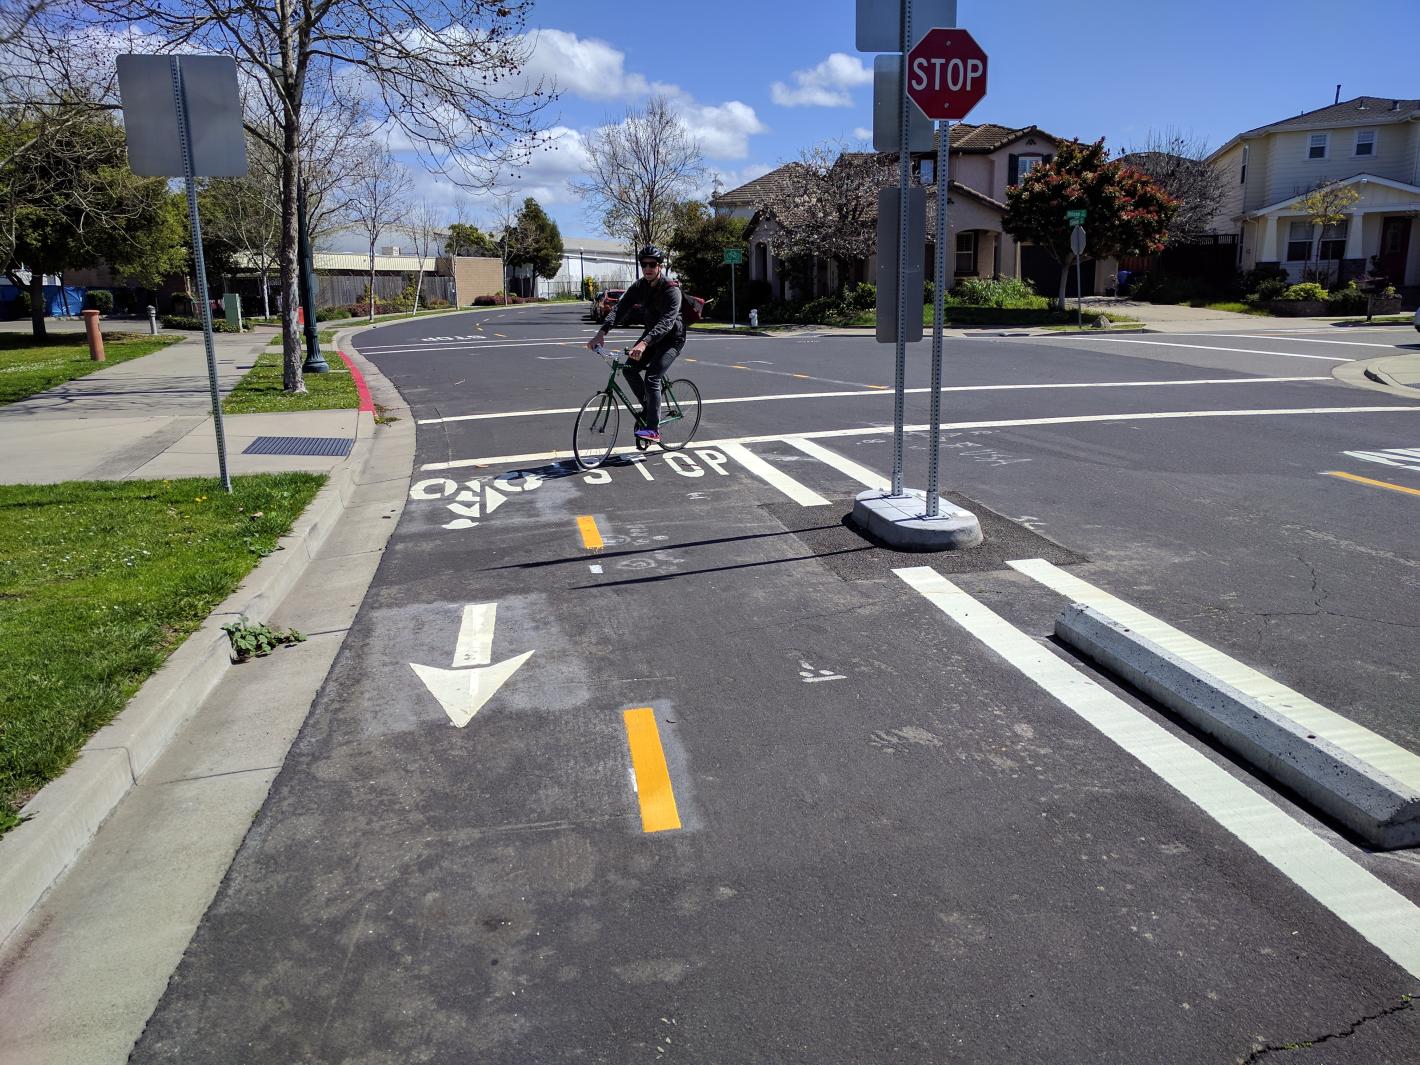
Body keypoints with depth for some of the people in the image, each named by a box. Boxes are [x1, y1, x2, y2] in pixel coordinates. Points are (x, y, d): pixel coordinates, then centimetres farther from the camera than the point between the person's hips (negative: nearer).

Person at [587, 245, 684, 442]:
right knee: (629, 368, -9)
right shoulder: (639, 286, -6)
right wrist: (602, 332, -33)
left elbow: (666, 322, -38)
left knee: (651, 377, -22)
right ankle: (649, 406, 12)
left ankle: (653, 429, -17)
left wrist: (644, 344, -53)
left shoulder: (671, 290, -25)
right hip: (651, 334, 7)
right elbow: (620, 309, -16)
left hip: (671, 338, -7)